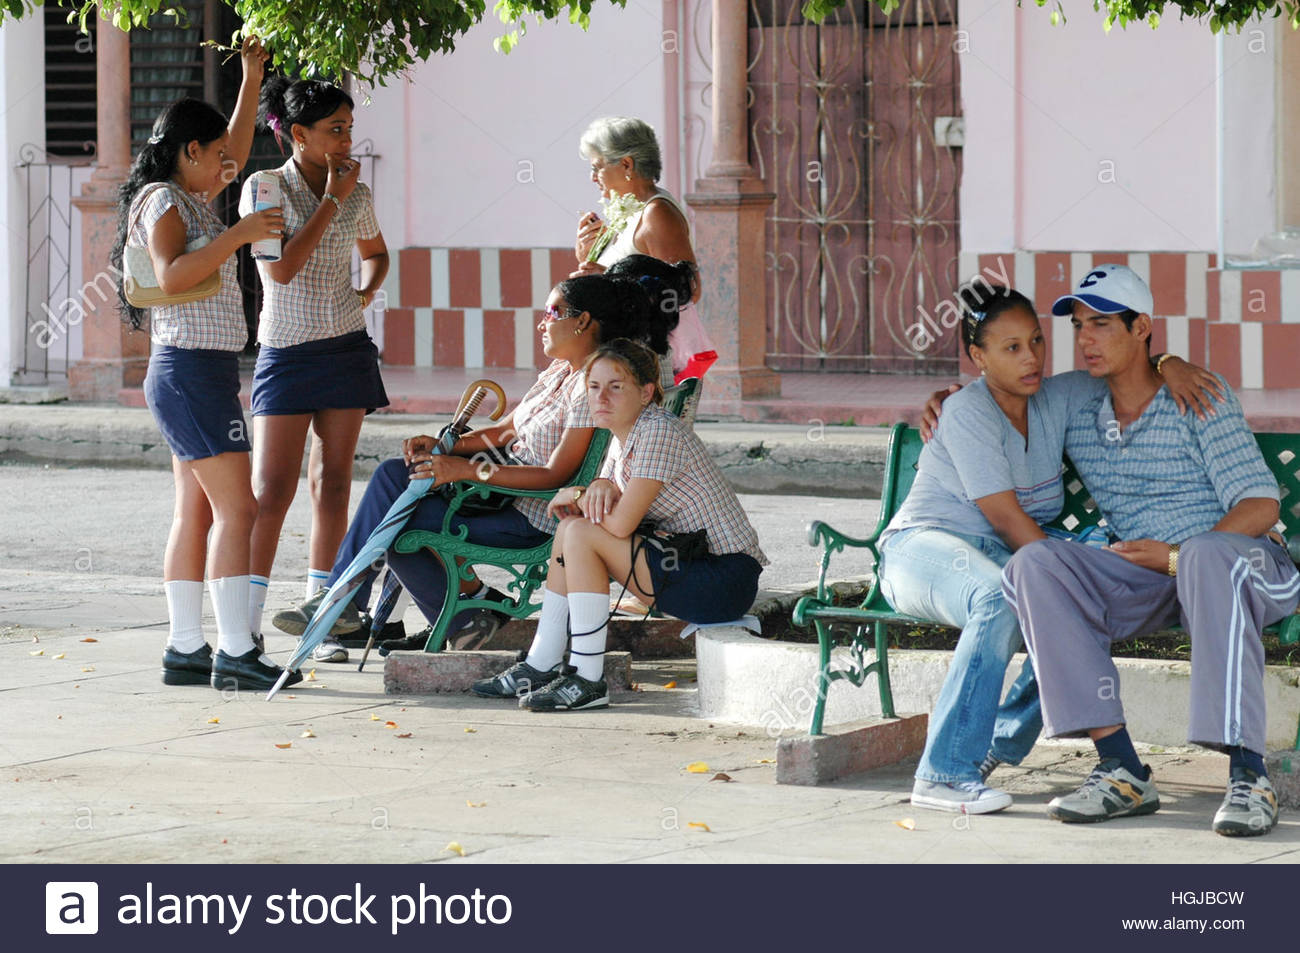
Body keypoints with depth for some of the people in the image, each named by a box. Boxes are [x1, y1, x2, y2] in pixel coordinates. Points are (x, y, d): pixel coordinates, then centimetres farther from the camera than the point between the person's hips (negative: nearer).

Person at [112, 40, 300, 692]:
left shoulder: (188, 199, 18)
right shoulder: (161, 200, -9)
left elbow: (237, 151, 34)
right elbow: (172, 275, -24)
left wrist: (252, 76, 31)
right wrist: (238, 235, -24)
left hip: (196, 371, 10)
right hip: (191, 368, -10)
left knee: (196, 512, 8)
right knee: (236, 508, -13)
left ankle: (185, 650, 8)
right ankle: (235, 652, -16)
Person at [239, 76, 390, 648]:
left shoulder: (355, 195, 6)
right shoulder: (265, 188, -7)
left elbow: (376, 253, 26)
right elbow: (282, 267, -19)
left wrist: (366, 292, 5)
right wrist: (331, 200, -15)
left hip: (347, 349, 4)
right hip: (287, 350, -4)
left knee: (333, 482, 5)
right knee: (272, 488, -9)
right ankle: (245, 627, -8)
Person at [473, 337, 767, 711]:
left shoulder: (658, 432, -19)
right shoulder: (623, 435, 11)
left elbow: (621, 523, -24)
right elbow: (603, 514, 11)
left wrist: (576, 497, -5)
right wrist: (599, 488, -13)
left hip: (727, 579, -10)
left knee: (581, 534, -18)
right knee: (572, 527, 8)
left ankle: (588, 681, -15)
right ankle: (541, 666, 10)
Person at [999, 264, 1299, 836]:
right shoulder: (1077, 419, 13)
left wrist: (1180, 556, -20)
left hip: (1245, 565, -5)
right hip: (1148, 580, 5)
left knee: (1208, 557, -41)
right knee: (1035, 565, -21)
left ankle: (1248, 776, -43)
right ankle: (1121, 770, -30)